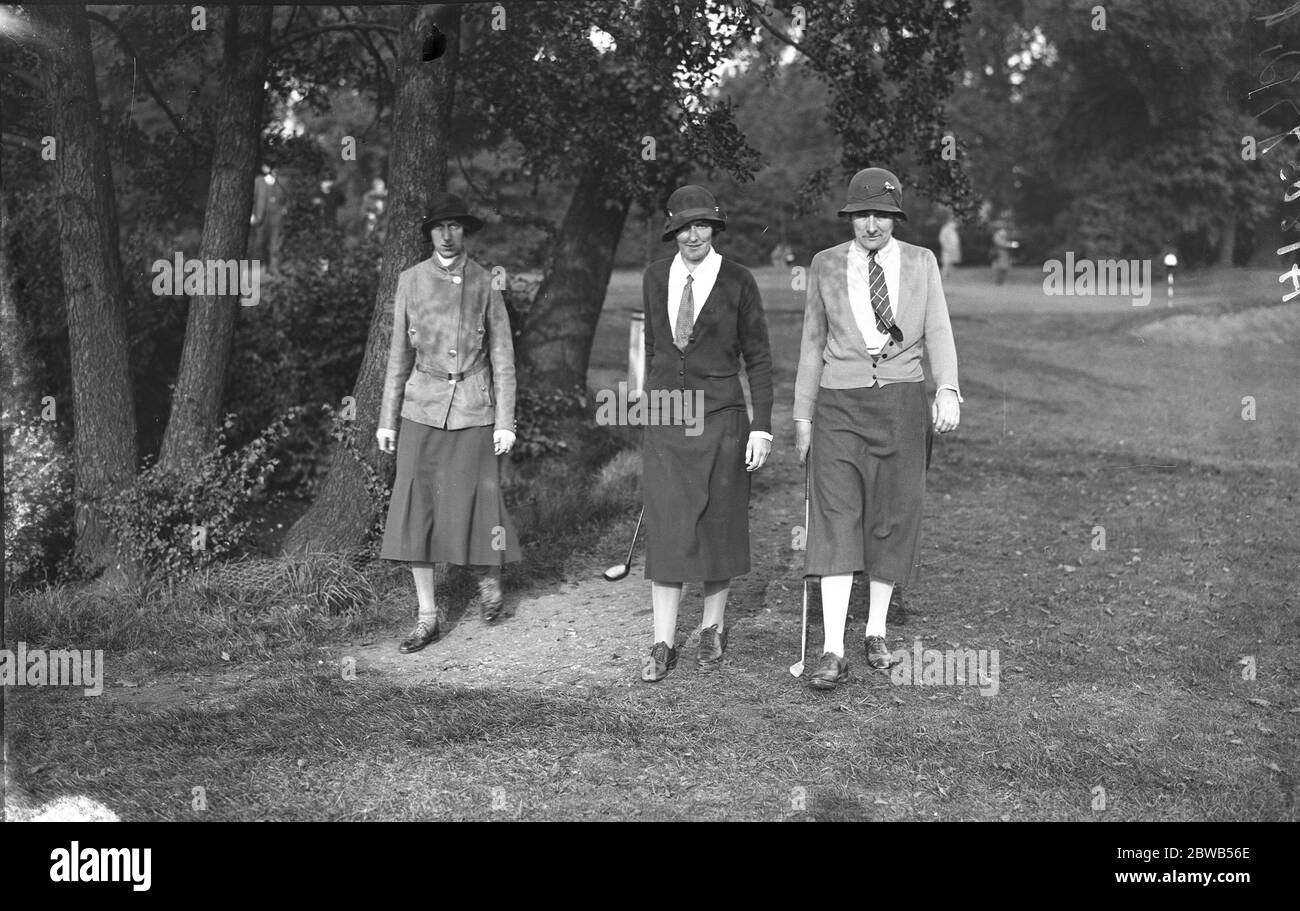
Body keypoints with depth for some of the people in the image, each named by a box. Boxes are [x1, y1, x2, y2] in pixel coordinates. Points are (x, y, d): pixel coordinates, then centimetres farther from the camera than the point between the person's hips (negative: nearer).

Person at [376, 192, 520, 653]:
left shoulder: (485, 283, 1)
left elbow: (502, 357, 2)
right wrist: (387, 419, 8)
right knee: (415, 510, -1)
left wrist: (505, 422, -3)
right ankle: (426, 617, 8)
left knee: (476, 505, 1)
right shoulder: (411, 281, 5)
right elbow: (399, 354, 10)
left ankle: (488, 575, 32)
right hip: (423, 408, 2)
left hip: (473, 410, -1)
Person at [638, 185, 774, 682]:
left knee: (718, 525, 8)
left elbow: (758, 358, -2)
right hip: (665, 419, 2)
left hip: (719, 417, -2)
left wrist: (762, 428, -7)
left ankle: (713, 628, 26)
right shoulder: (655, 278, 4)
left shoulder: (738, 282, -5)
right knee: (666, 529, -1)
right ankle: (663, 644, 5)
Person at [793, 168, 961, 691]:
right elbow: (812, 343, 11)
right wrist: (802, 416, 8)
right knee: (835, 519, -11)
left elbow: (938, 333, 2)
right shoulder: (825, 265, 8)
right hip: (839, 403, -1)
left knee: (893, 517, 6)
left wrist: (948, 391, -15)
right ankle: (833, 652, -13)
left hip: (901, 402, 1)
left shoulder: (921, 263, 8)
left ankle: (876, 632, 22)